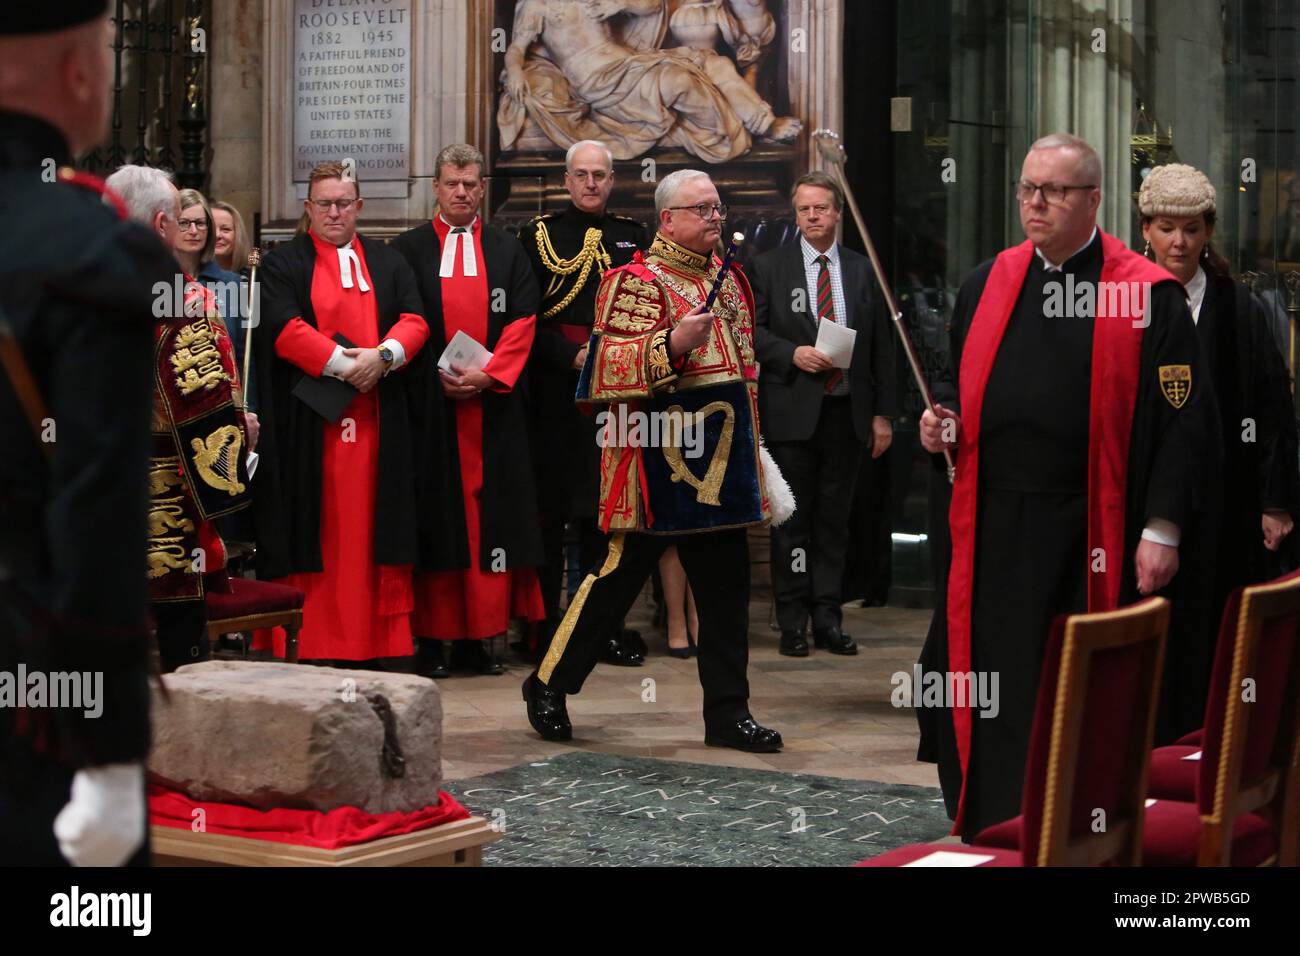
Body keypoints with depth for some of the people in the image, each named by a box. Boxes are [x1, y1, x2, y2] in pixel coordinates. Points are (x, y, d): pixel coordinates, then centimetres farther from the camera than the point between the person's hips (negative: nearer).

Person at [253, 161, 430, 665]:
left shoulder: (388, 263, 16)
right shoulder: (283, 264, 6)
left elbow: (414, 320, 5)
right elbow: (283, 327, -8)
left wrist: (383, 355, -15)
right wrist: (342, 364, -15)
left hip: (380, 423, 3)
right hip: (310, 420, -3)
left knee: (374, 527, 1)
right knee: (315, 527, -4)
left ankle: (379, 642, 2)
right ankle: (312, 643, -2)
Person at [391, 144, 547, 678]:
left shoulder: (508, 252, 12)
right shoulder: (409, 249, 7)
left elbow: (523, 320, 4)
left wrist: (488, 374, -10)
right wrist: (437, 375, -12)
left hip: (492, 401, 2)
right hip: (430, 402, -1)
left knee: (489, 513, -1)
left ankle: (479, 636, 3)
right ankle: (432, 638, 0)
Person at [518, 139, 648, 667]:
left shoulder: (633, 237, 12)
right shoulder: (539, 235, 4)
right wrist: (573, 357, -12)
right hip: (555, 391, -2)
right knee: (550, 507, 0)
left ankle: (604, 625, 11)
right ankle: (544, 626, 8)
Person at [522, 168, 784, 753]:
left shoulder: (730, 280, 15)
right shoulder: (638, 281, -8)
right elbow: (611, 365, -17)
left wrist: (749, 446, 24)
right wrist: (673, 343, -29)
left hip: (721, 462, 7)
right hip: (661, 460, -7)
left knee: (726, 586, 7)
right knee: (619, 575, 1)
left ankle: (728, 712, 14)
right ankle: (549, 683, 16)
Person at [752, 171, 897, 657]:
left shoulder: (863, 271, 10)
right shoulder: (769, 266, 4)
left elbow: (881, 347, 10)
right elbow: (752, 331, 0)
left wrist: (883, 413, 5)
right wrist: (792, 354, -16)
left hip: (846, 411, 2)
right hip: (792, 411, -2)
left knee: (834, 520, 6)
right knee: (792, 520, 1)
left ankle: (828, 620, 11)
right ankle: (793, 622, 7)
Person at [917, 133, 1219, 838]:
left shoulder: (1146, 296, -5)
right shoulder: (988, 284, 11)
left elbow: (1185, 418, -7)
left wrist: (1162, 528, -12)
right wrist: (945, 422, 0)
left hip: (1092, 539, -4)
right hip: (992, 533, 4)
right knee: (985, 693, 6)